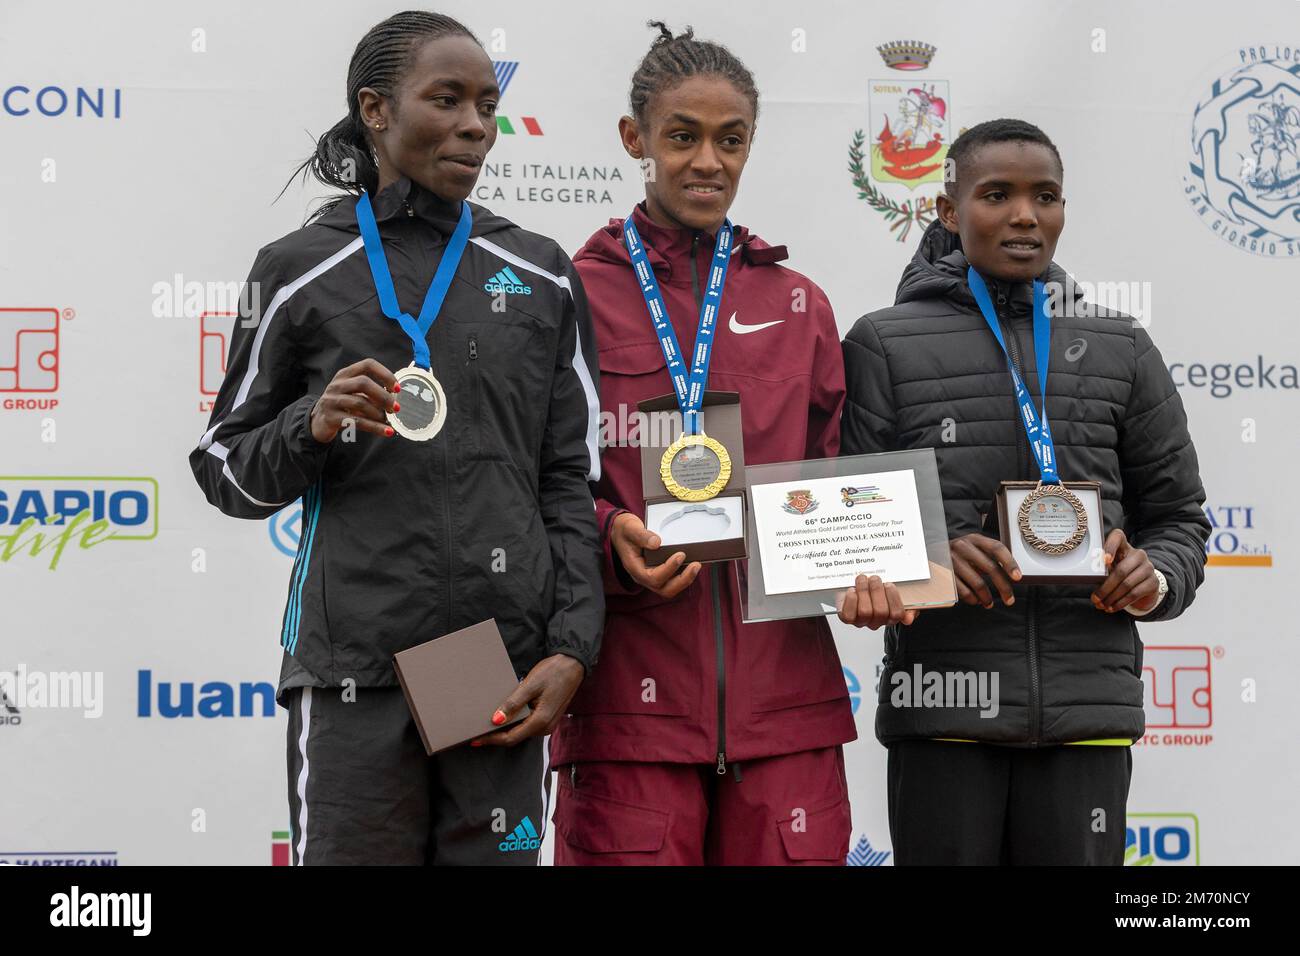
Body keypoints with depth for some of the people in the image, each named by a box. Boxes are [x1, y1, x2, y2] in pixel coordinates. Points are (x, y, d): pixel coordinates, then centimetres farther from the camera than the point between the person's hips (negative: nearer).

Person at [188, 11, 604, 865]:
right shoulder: (299, 273, 5)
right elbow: (225, 474, 9)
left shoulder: (542, 278, 10)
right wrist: (313, 428, -11)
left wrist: (572, 648, -1)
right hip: (354, 673, -2)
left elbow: (575, 479, 9)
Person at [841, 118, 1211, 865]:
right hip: (944, 710, -2)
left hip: (1088, 710, 2)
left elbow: (1177, 515, 16)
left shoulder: (1120, 351, 12)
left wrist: (1156, 578, -6)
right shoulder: (886, 345, 5)